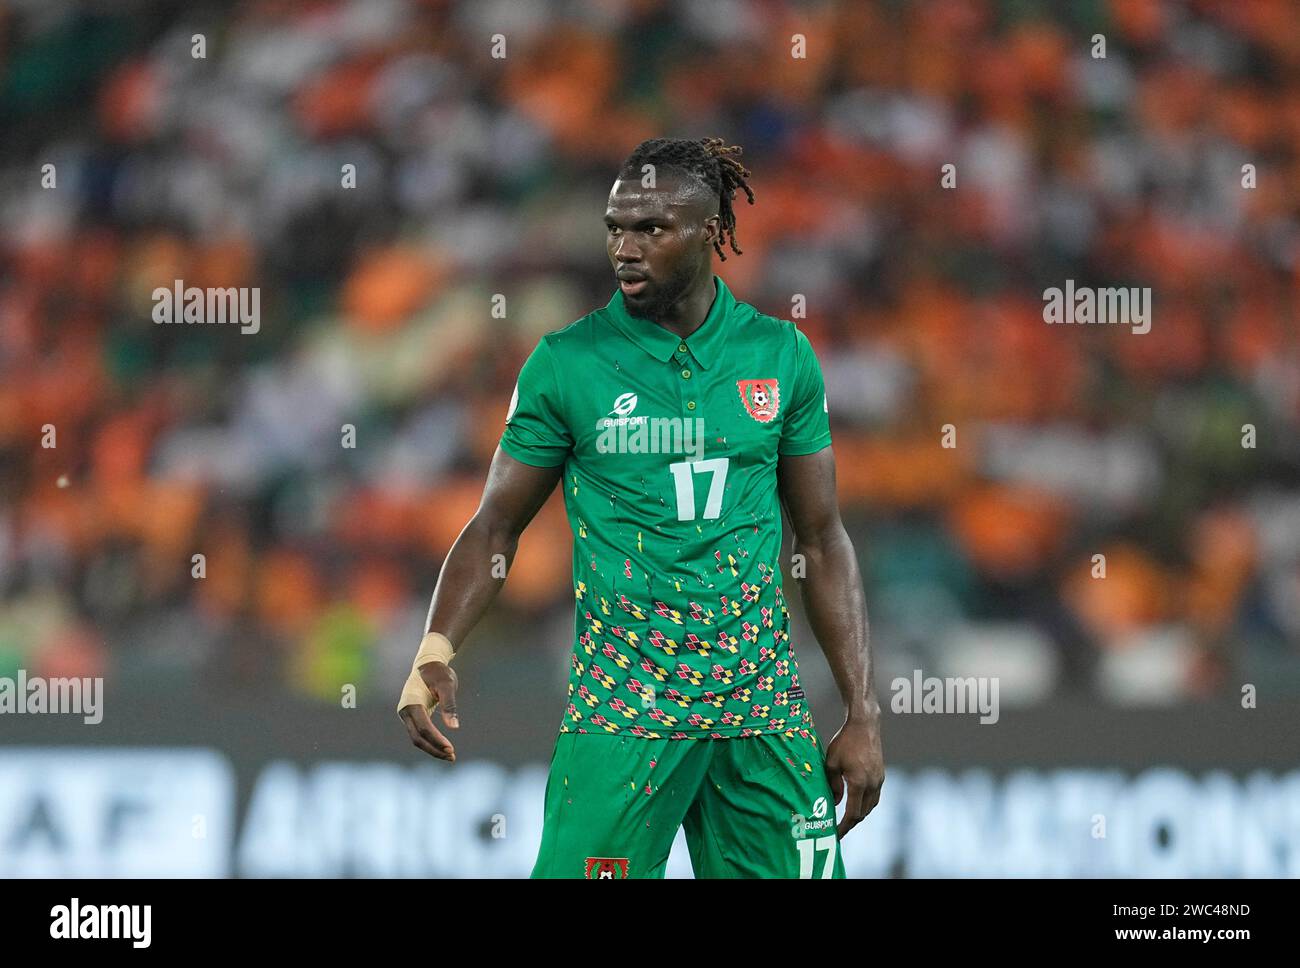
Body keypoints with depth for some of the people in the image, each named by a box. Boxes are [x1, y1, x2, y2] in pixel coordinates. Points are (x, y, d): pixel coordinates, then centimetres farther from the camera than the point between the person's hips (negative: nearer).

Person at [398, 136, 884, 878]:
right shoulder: (565, 364, -1)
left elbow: (823, 542, 10)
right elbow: (496, 529, 4)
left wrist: (863, 715, 6)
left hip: (763, 702, 2)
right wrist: (436, 652, -13)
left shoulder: (782, 356, 5)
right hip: (622, 703, -2)